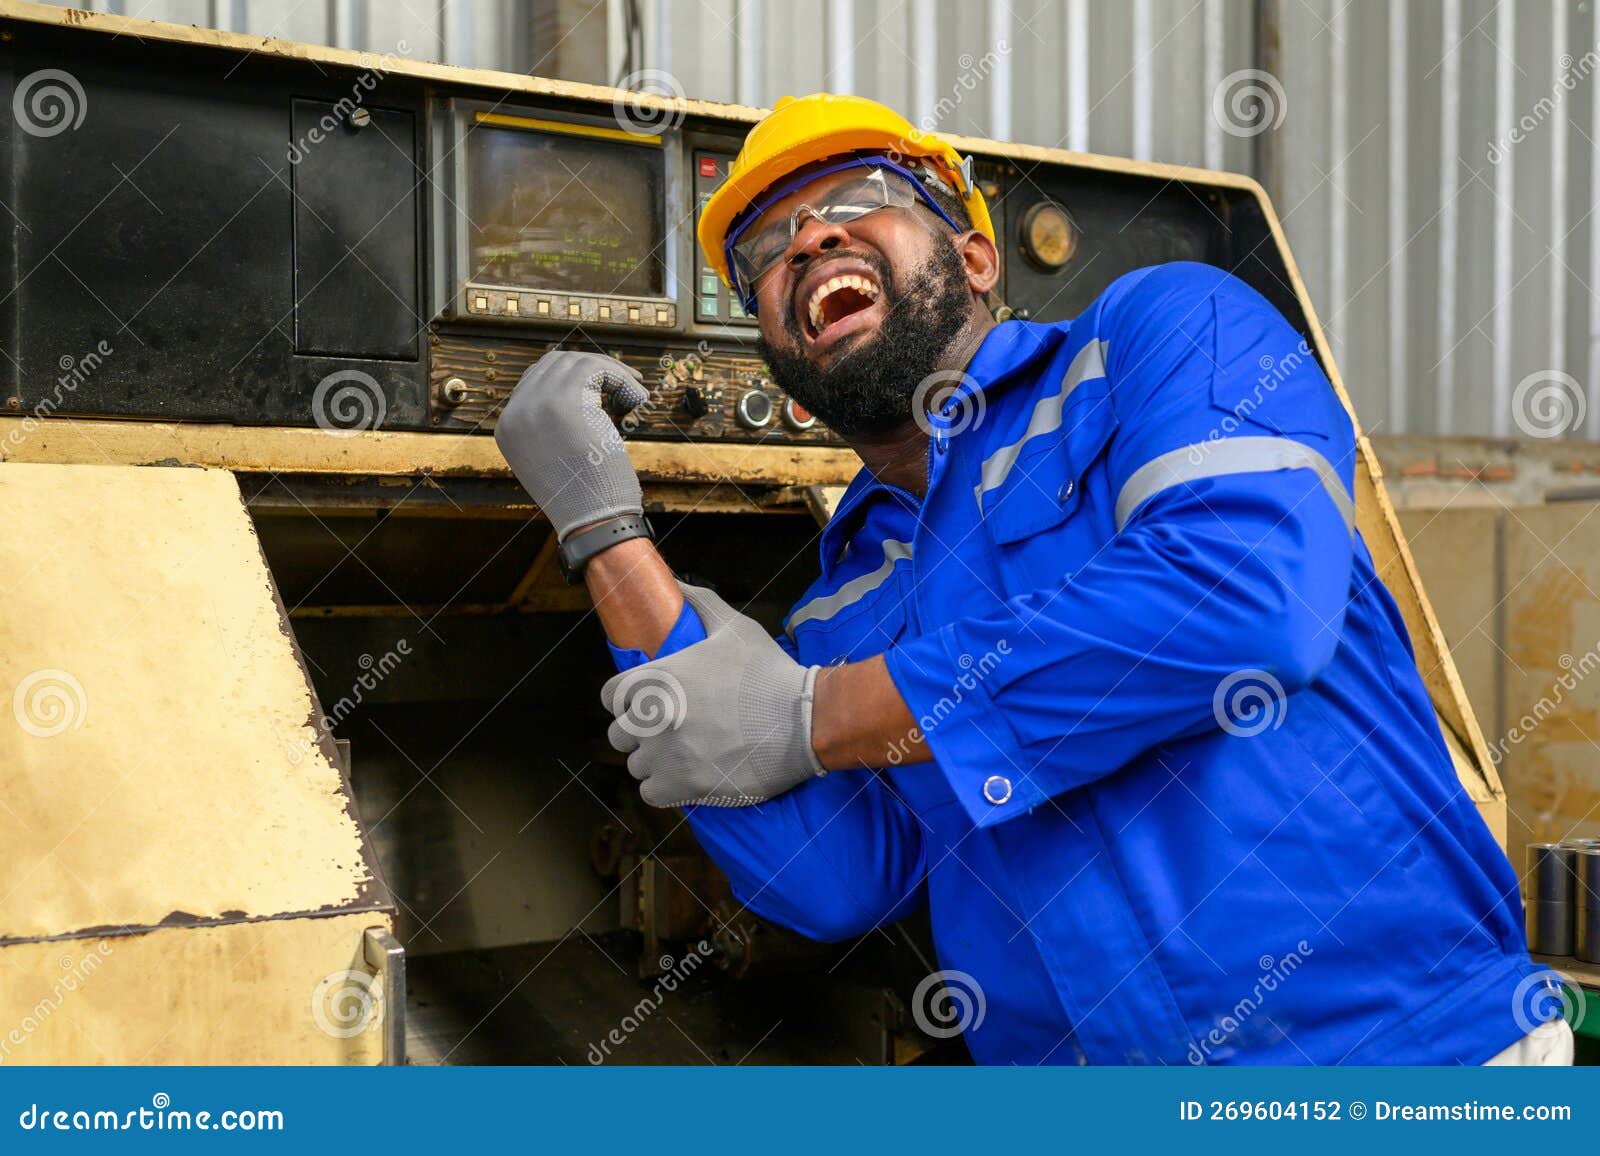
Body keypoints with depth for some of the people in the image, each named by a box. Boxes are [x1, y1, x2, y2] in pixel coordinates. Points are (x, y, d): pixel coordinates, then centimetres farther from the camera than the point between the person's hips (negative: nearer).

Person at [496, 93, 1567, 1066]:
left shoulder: (1164, 327, 2)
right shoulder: (843, 616, 12)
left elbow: (1250, 593, -15)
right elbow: (838, 881, -4)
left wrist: (808, 718, -10)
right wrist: (603, 526, 0)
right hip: (1077, 1075, 4)